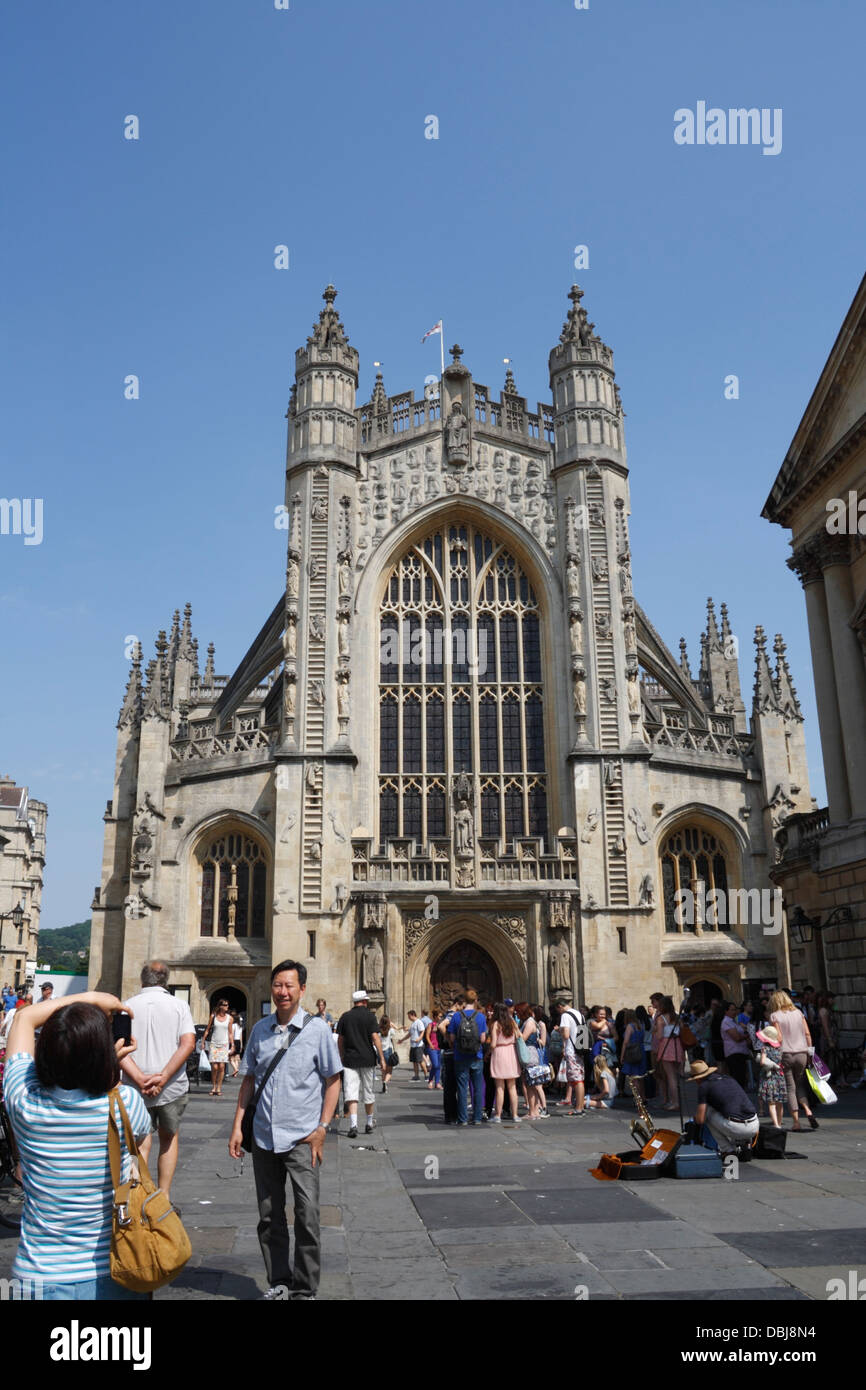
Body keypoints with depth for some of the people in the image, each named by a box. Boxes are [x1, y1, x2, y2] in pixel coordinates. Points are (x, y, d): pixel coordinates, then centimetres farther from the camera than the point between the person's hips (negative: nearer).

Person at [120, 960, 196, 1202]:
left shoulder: (127, 1007, 2)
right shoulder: (178, 1005, 0)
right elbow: (188, 1043, -13)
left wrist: (141, 1079, -14)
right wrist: (163, 1078, -15)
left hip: (137, 1089, 0)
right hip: (173, 1087, 0)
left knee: (141, 1144, 9)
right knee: (168, 1138, 18)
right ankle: (163, 1198, 18)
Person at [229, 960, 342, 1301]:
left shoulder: (317, 1029, -4)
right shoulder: (260, 1029, 7)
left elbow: (333, 1080, -1)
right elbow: (249, 1079, 13)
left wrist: (322, 1127, -8)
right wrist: (237, 1125, 7)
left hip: (301, 1137, -4)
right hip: (264, 1137, 4)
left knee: (307, 1216, -5)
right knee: (269, 1216, 12)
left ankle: (304, 1289, 9)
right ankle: (278, 1282, 27)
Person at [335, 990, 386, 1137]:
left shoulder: (345, 1016, 5)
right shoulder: (369, 1016, -3)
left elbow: (340, 1040, 8)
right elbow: (375, 1038, -10)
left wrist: (342, 1057, 21)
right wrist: (382, 1059, -7)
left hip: (350, 1060, 1)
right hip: (367, 1059, -1)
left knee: (351, 1093, -5)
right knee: (368, 1092, 14)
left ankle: (353, 1125, -20)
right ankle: (369, 1123, 27)